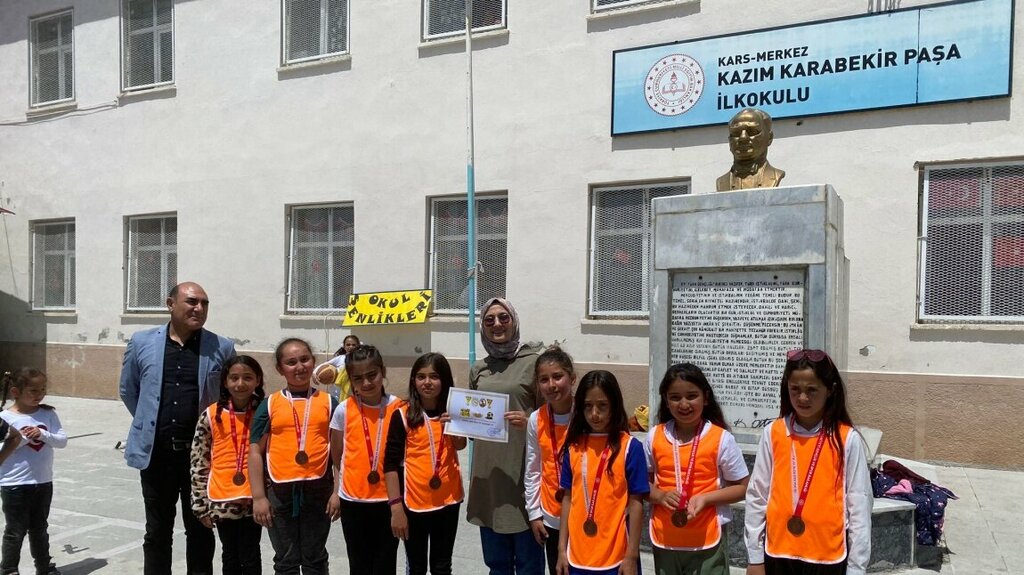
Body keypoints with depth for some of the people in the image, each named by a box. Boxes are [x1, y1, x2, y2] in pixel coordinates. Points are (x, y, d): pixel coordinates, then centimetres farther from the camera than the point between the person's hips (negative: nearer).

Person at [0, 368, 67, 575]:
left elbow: (62, 440, -5)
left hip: (44, 482, 4)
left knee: (39, 529, 19)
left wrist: (42, 435, -20)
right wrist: (22, 439, -24)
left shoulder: (48, 414, 0)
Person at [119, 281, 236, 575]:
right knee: (157, 532, 15)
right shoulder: (142, 342, 1)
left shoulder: (222, 348, -3)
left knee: (200, 531, 12)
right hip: (156, 453, 1)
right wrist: (150, 424, 12)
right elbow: (128, 390, 13)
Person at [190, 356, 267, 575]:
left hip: (253, 499, -1)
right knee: (230, 556, 15)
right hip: (222, 500, 1)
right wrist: (201, 504, 1)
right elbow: (199, 463, 0)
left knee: (250, 557, 8)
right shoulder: (211, 415, -4)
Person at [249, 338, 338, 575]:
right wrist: (258, 497, -4)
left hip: (318, 490, 0)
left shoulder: (328, 402, 2)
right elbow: (255, 452, 1)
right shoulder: (269, 405, 1)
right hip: (279, 492, 0)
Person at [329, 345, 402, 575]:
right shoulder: (344, 410, -5)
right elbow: (336, 454, 6)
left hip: (388, 498, -1)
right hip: (353, 500, 1)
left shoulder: (398, 408, -7)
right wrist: (336, 490, 9)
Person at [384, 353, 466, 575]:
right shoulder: (402, 415, -9)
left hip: (447, 500, 2)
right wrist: (396, 507, -12)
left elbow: (460, 446, -7)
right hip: (413, 501, -2)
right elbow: (391, 463, -9)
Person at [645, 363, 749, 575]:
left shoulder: (721, 439, -9)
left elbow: (742, 488, -3)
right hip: (665, 540, 3)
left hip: (707, 541, -3)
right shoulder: (655, 436, -2)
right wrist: (660, 496, -13)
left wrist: (705, 498, -18)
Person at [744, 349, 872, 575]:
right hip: (779, 553, 2)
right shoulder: (773, 433, -2)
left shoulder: (847, 439, -6)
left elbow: (859, 504, -4)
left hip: (828, 555, -1)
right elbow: (757, 497, 2)